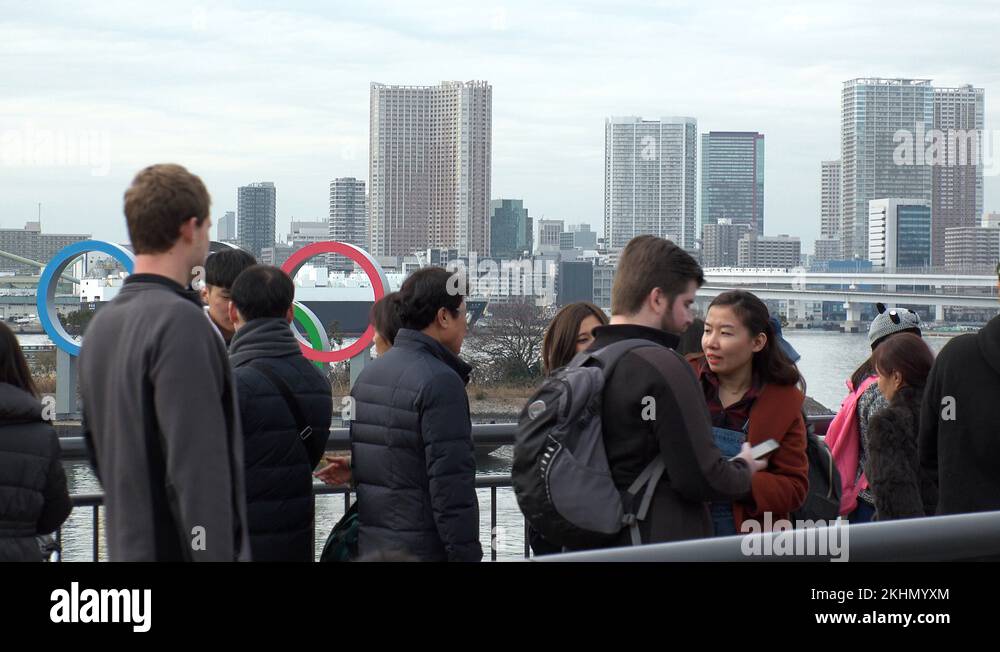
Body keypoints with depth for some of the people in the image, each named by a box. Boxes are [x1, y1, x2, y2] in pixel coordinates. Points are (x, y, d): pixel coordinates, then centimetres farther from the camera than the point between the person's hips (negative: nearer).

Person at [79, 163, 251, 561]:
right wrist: (217, 555, -19)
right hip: (178, 549, -9)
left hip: (126, 547, 9)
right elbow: (197, 466, -21)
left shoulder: (100, 324, 12)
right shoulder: (179, 321, -16)